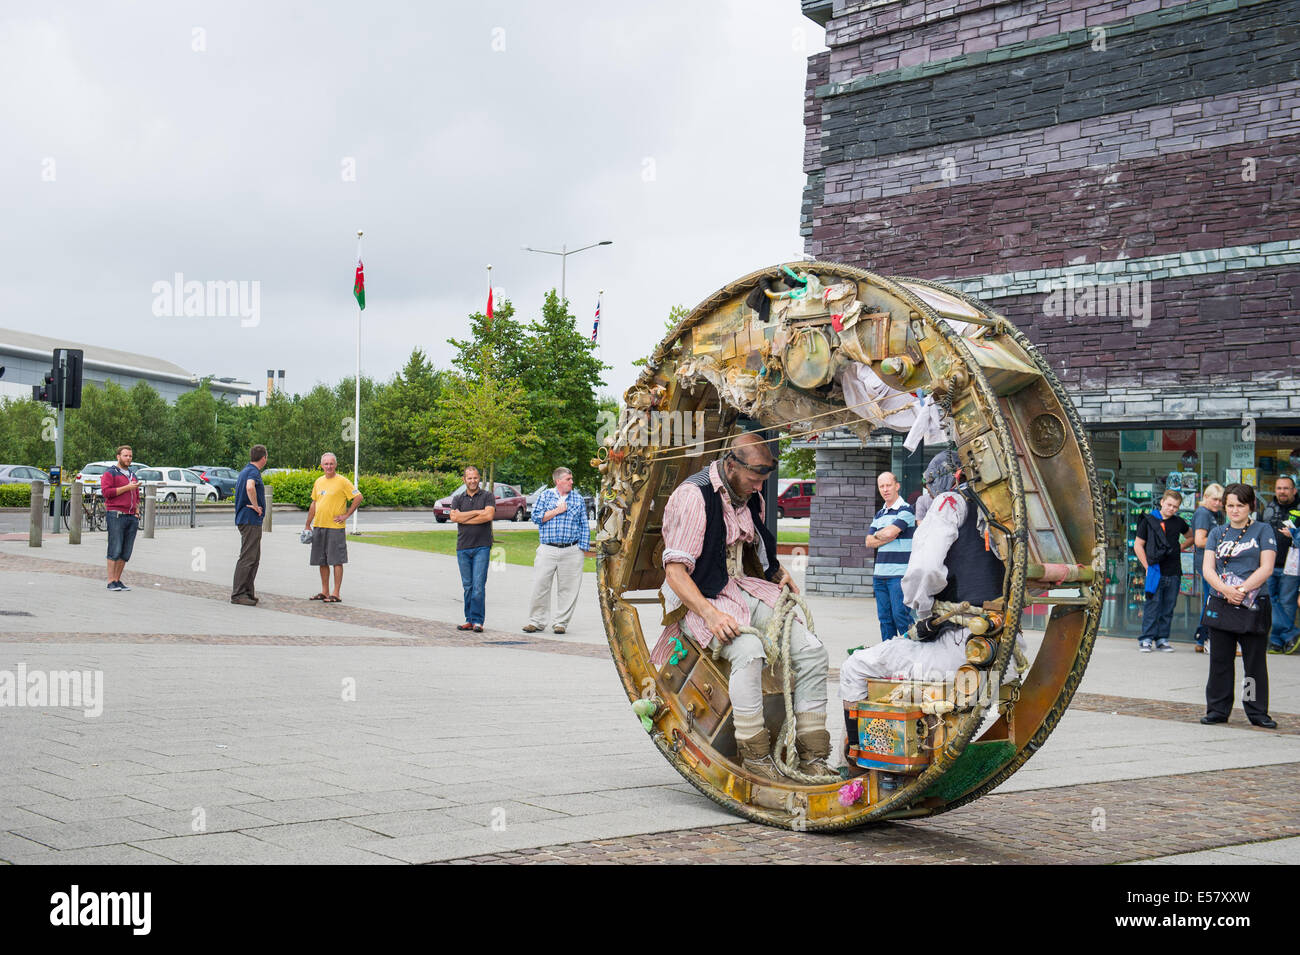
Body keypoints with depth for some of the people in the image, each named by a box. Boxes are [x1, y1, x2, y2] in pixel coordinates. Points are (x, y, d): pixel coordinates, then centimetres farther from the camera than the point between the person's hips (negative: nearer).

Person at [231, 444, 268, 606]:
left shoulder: (245, 470, 17)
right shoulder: (253, 472, -14)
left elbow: (238, 488, 33)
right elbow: (250, 487, -35)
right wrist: (256, 506, -23)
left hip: (244, 518, 10)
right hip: (251, 520, -10)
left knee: (254, 557, 14)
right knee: (248, 557, -9)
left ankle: (248, 592, 17)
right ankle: (238, 594, -9)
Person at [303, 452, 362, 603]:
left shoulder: (342, 481, -7)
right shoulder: (318, 482, 13)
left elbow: (358, 497, -8)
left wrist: (346, 515, -9)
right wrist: (308, 525, 18)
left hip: (335, 528, -7)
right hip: (318, 527, 7)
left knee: (336, 561, -5)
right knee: (322, 562, 10)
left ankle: (336, 594, -4)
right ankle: (325, 592, 19)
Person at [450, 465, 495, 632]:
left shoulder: (488, 496, 4)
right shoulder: (458, 499, 13)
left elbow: (489, 515, -13)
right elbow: (454, 517, -4)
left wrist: (464, 518, -7)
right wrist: (476, 512, -8)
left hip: (482, 547, -3)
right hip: (463, 547, 3)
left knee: (478, 585, -9)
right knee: (467, 585, 7)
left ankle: (478, 621, -7)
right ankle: (469, 620, 13)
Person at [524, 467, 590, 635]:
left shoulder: (579, 499, 12)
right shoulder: (545, 495, 9)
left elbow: (584, 525, 10)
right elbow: (536, 517, -1)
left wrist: (583, 547, 2)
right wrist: (557, 511, -6)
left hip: (572, 550, 1)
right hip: (548, 549, -1)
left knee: (568, 588, 0)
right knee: (540, 586, -2)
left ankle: (561, 622, 10)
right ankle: (536, 621, 8)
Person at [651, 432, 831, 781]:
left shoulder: (752, 499, 10)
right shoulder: (693, 496, -15)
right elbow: (675, 571, -20)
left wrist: (779, 573, 12)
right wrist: (711, 615, -32)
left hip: (744, 589, 8)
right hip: (700, 600, -8)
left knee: (811, 650, -10)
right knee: (748, 649, -36)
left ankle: (812, 757, -5)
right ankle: (755, 755, -26)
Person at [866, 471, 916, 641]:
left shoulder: (905, 509, -5)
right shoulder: (879, 514, 19)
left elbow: (889, 532, -18)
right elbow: (869, 542, 11)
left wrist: (877, 534, 3)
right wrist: (888, 538, -6)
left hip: (899, 574, -7)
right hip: (880, 573, 7)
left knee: (900, 615, -10)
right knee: (884, 618, 9)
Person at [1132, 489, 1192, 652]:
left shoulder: (1179, 523, 9)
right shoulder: (1148, 521, 0)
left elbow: (1191, 537, 28)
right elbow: (1138, 545, 2)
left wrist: (1181, 548, 11)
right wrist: (1147, 566, -5)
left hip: (1173, 572, 3)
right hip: (1155, 571, -3)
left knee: (1168, 607, 6)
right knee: (1152, 605, -5)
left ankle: (1162, 638, 13)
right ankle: (1146, 639, 1)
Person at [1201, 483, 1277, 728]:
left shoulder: (1263, 531, 4)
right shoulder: (1217, 533, 13)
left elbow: (1266, 568, -5)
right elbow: (1207, 568, 2)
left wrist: (1242, 589, -16)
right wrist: (1226, 590, -15)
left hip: (1254, 605, -3)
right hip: (1221, 605, 3)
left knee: (1255, 661, 2)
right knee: (1220, 660, 5)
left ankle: (1257, 712, 11)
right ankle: (1218, 709, 13)